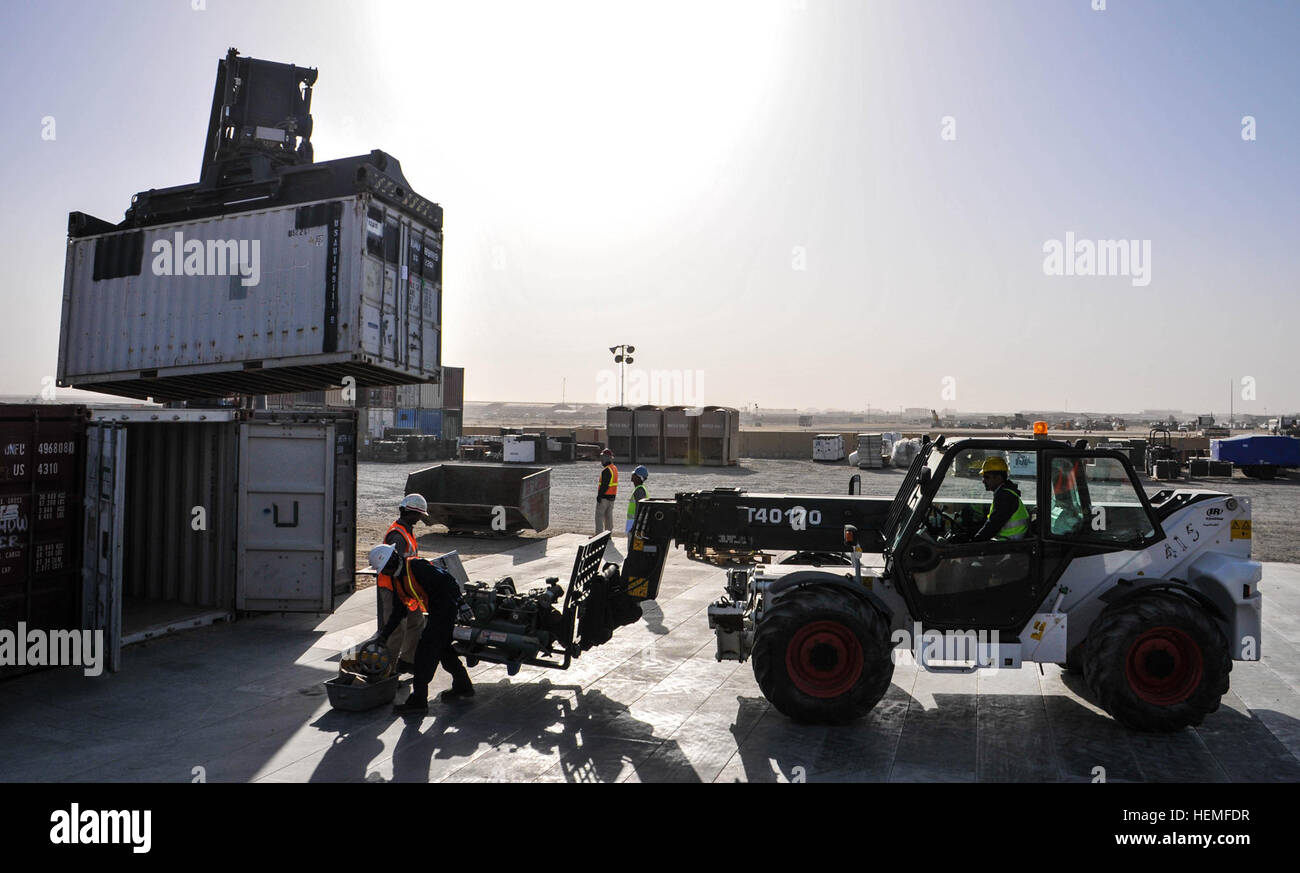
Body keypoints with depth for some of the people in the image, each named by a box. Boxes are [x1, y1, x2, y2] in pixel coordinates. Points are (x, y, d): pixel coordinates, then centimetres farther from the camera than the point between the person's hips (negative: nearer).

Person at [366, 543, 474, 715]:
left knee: (425, 653, -8)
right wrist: (383, 635, 15)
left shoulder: (416, 566, -20)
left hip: (445, 609, -10)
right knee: (443, 650, 21)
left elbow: (447, 582, -22)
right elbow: (400, 610, 17)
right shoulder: (397, 580, 11)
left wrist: (462, 606, -21)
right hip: (435, 612, 10)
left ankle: (418, 700, -2)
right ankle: (463, 686, 37)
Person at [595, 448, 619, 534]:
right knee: (609, 516, 13)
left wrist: (599, 495, -17)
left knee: (599, 516, -4)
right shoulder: (615, 468, 12)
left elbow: (604, 485, -22)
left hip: (604, 497, -9)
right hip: (612, 496, 9)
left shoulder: (606, 470, -18)